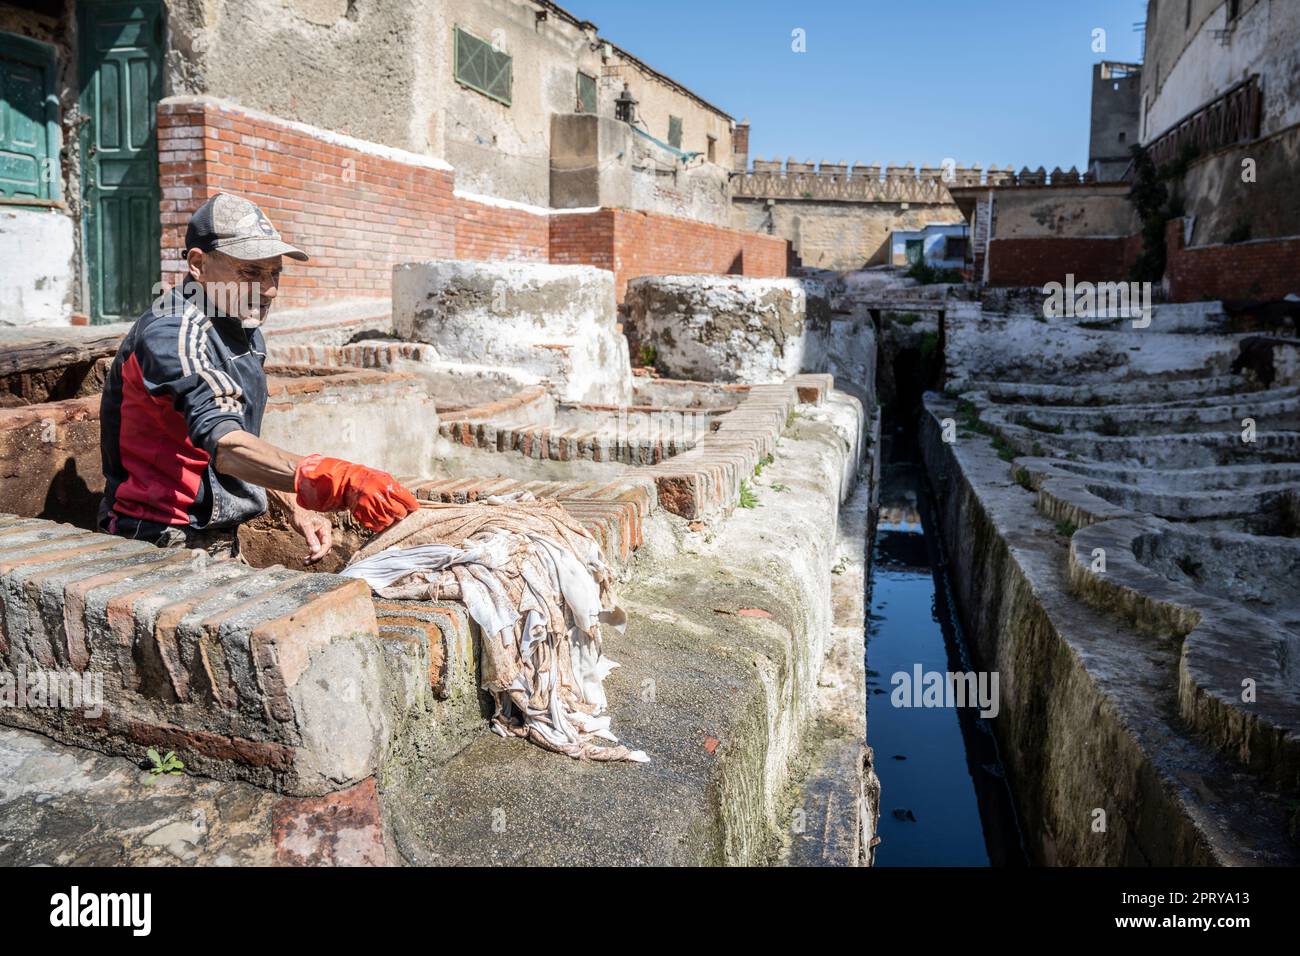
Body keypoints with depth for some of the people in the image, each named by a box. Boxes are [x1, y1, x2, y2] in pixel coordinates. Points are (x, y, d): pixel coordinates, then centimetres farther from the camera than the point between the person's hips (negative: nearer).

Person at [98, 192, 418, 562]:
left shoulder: (244, 331, 10)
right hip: (164, 546, -8)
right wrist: (332, 482, -47)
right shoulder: (173, 334, -19)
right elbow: (225, 446, -34)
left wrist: (296, 508, 6)